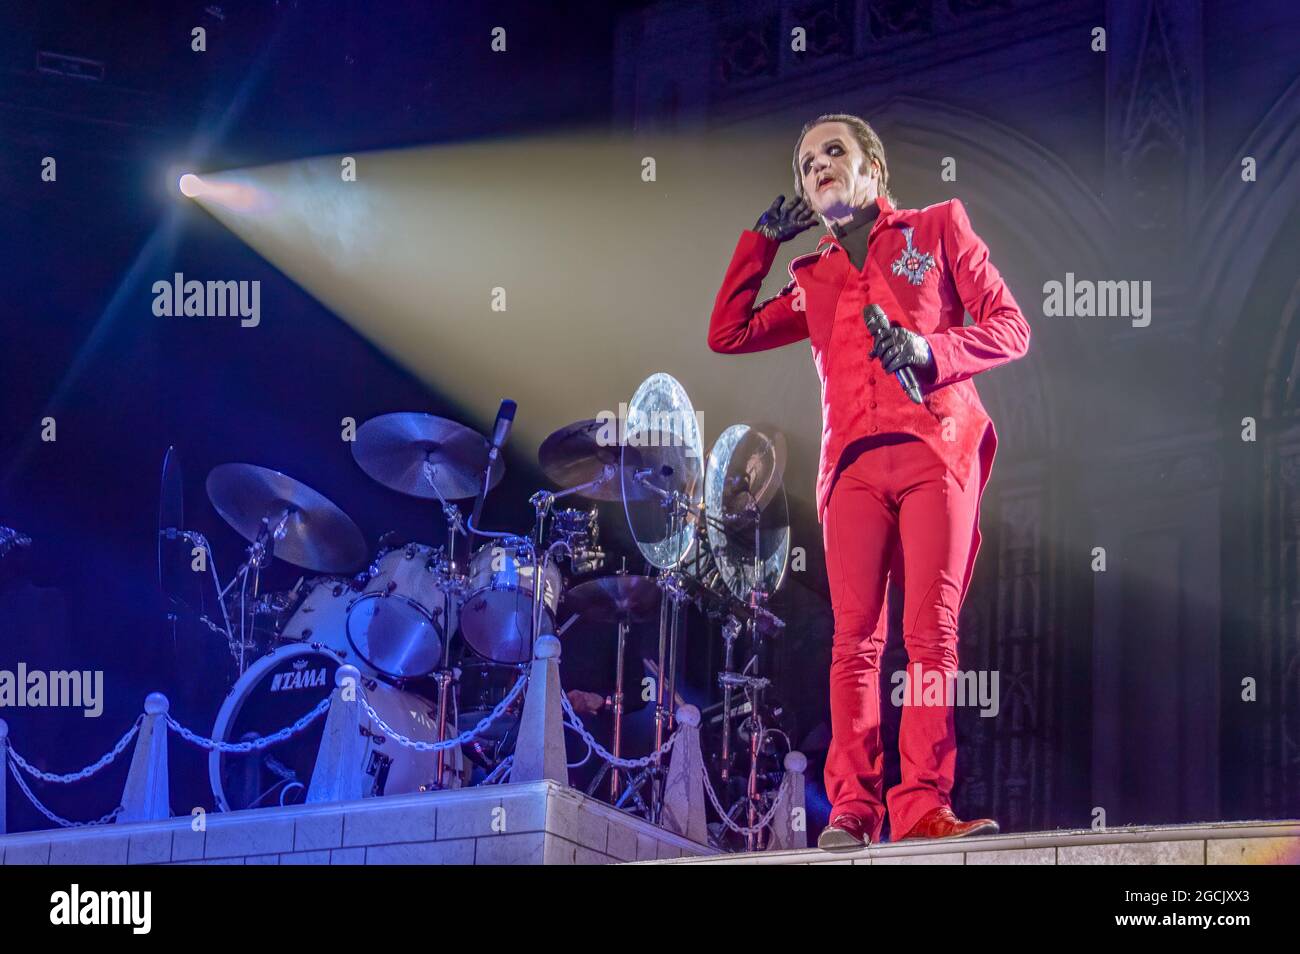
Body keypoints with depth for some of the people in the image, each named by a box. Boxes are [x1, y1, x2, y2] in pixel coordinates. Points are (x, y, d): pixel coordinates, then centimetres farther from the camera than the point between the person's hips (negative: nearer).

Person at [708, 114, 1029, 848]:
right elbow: (728, 334, 19)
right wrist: (762, 242, 20)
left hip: (935, 451, -3)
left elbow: (1010, 327, 8)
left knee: (931, 634, -11)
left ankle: (923, 806, -17)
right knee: (856, 639, -8)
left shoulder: (939, 229, 14)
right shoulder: (814, 278, 24)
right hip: (856, 465, 3)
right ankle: (853, 809, -12)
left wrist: (930, 349, -10)